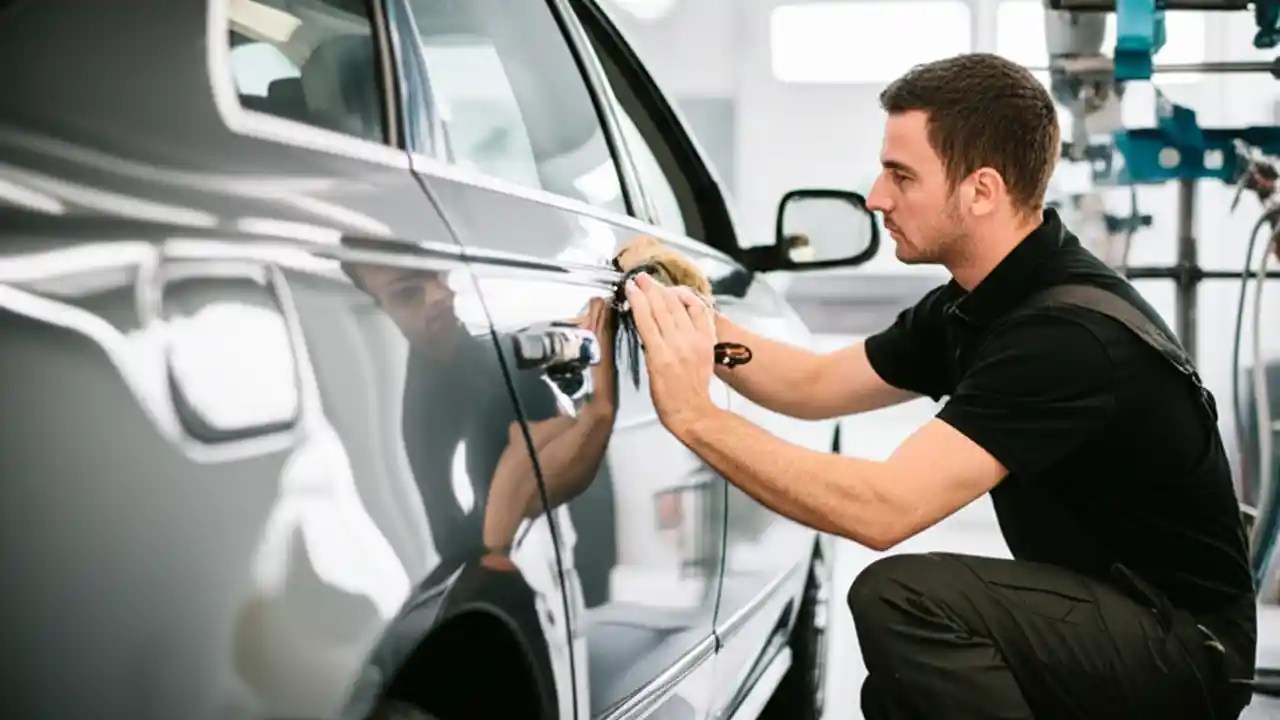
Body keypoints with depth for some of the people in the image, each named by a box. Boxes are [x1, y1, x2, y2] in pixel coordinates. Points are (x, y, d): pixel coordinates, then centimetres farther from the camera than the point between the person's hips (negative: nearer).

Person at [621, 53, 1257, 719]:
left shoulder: (1070, 332, -28)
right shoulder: (977, 304, 2)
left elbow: (884, 510, -34)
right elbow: (816, 384, 12)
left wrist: (696, 417, -30)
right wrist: (698, 322, -5)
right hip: (1099, 613, 9)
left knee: (902, 597, -28)